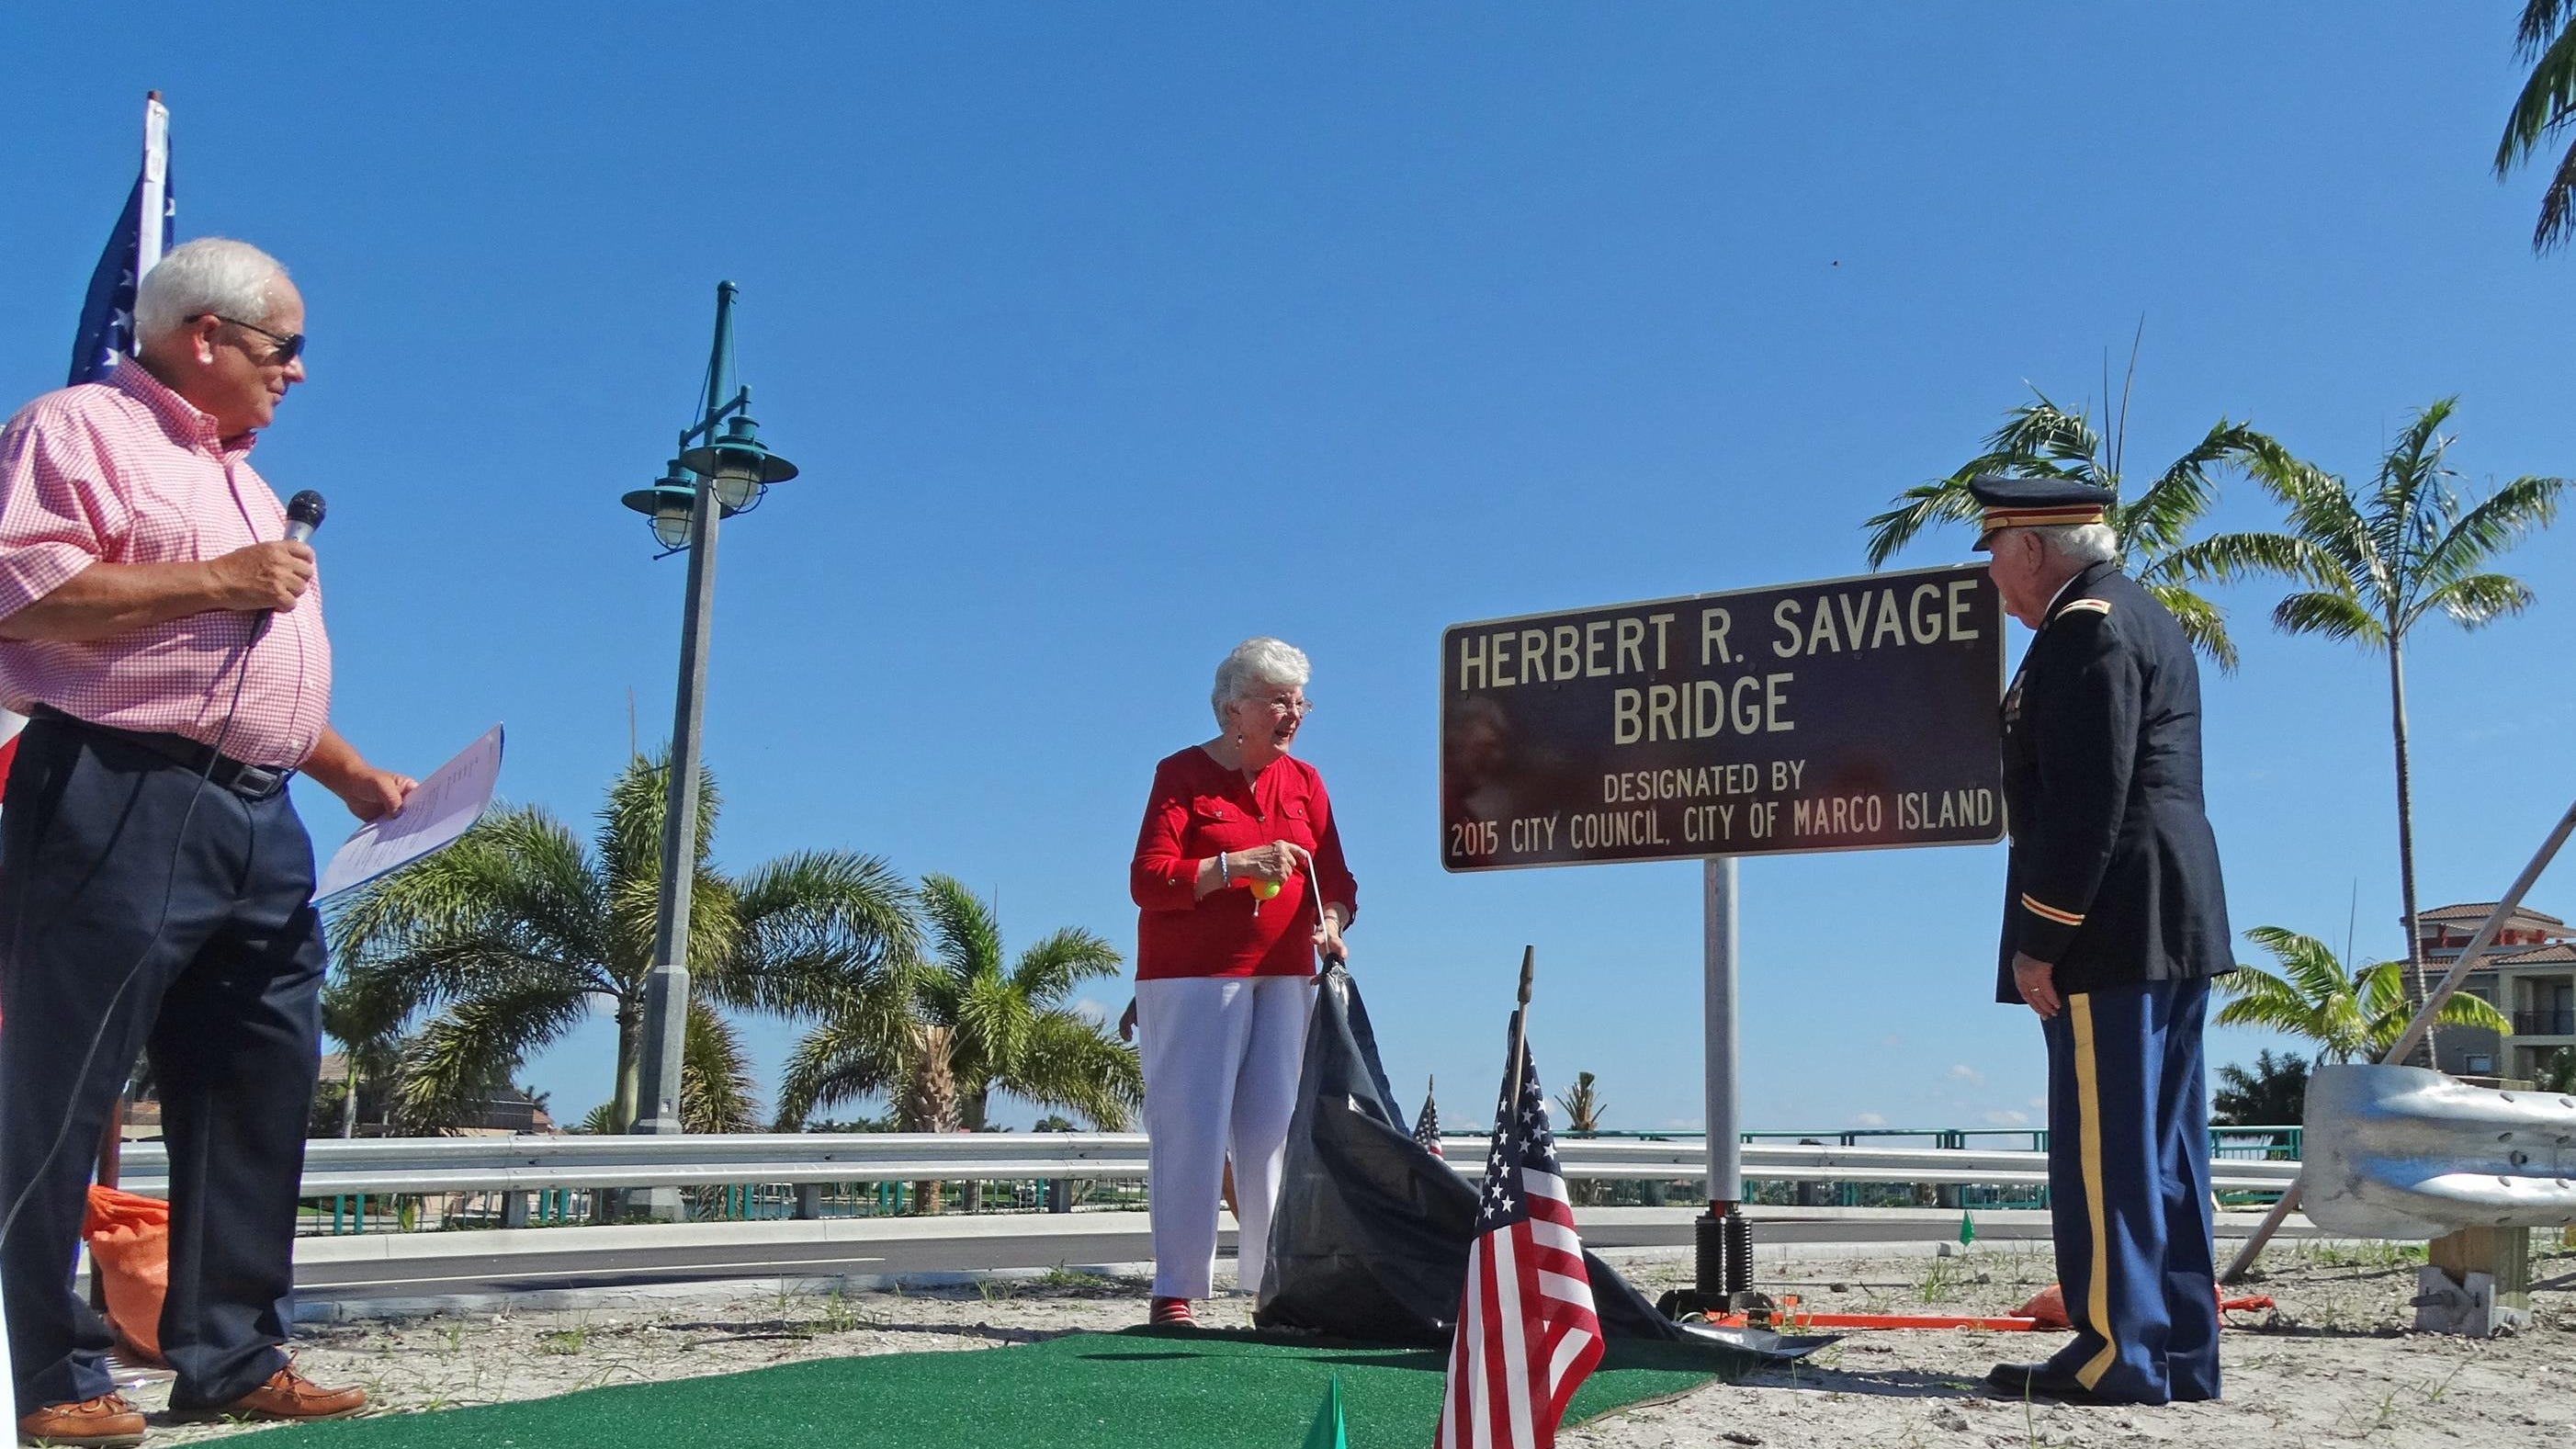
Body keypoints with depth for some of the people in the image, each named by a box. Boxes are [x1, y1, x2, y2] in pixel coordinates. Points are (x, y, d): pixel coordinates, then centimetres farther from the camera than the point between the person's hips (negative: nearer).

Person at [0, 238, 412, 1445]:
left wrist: (352, 774, 21)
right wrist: (215, 582, -12)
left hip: (257, 821, 9)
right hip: (117, 795, -8)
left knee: (258, 1094, 6)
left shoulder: (244, 483, 27)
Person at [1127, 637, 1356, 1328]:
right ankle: (1175, 1291, -2)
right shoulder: (1184, 774, -2)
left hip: (1283, 977, 5)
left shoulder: (1304, 782, 13)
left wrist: (1332, 921, -12)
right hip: (1192, 978, -5)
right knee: (1192, 1128, -6)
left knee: (1277, 1128, 2)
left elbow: (1335, 878, 9)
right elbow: (1147, 881, -11)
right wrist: (1235, 865, -21)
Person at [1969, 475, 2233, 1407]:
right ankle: (2179, 1354, 16)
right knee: (2161, 1144, 11)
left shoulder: (2084, 628, -11)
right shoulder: (2140, 616, 21)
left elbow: (2086, 798, -20)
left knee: (2104, 1144, -7)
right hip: (2174, 921, 11)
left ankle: (2119, 1355, -3)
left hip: (2111, 926, -11)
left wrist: (2040, 935, -18)